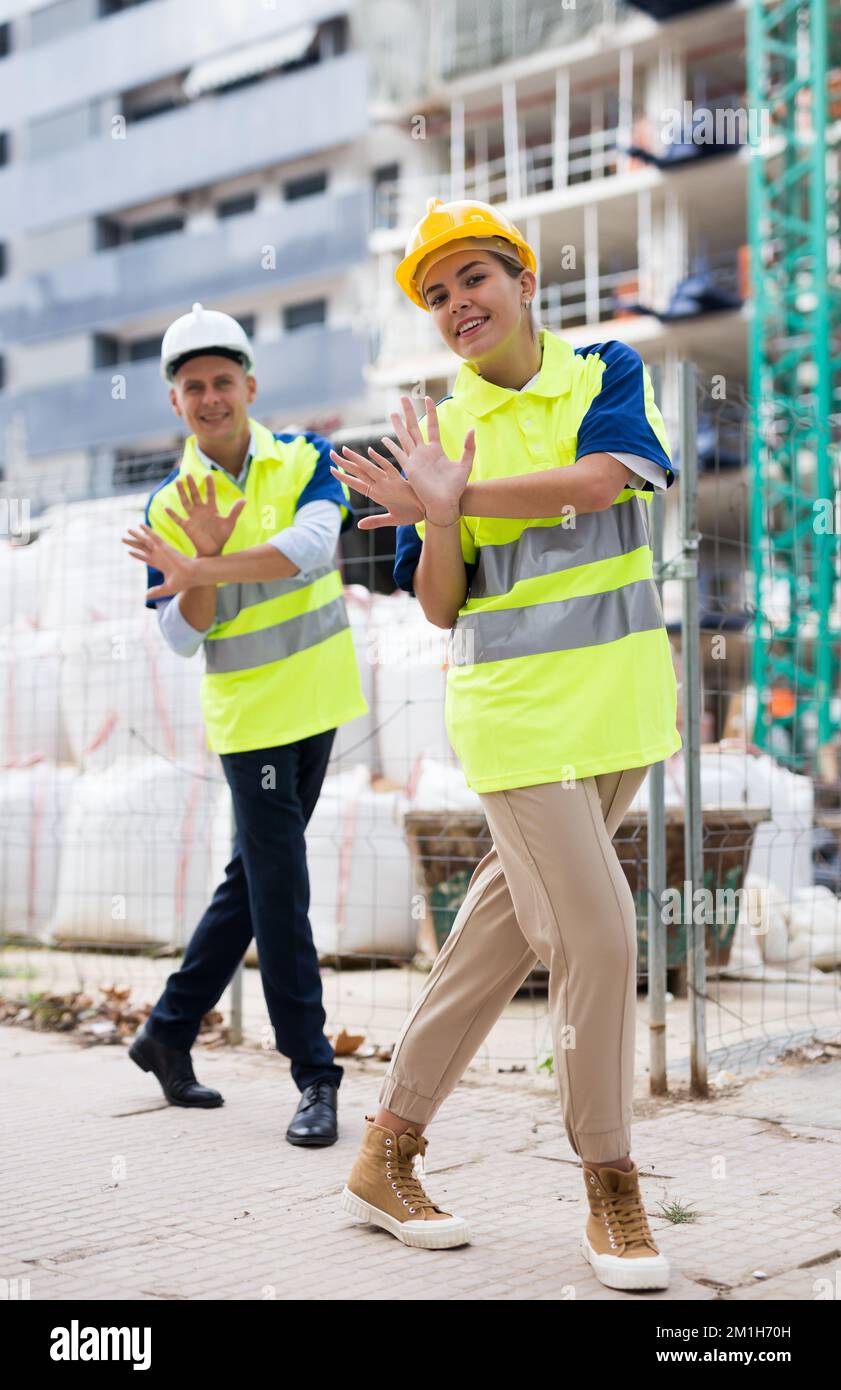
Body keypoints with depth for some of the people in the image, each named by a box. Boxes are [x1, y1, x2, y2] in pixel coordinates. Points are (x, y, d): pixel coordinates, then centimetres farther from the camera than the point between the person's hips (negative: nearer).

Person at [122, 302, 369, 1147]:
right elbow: (181, 637, -8)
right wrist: (208, 555, -23)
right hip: (249, 714, -3)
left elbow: (312, 544, -22)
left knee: (252, 882, 12)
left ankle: (170, 1030, 28)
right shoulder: (170, 506, -4)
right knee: (280, 895, -4)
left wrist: (206, 570, -29)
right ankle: (314, 1076, 6)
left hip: (319, 702, 3)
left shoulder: (306, 460, -2)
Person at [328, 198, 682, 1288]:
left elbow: (601, 478, -16)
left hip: (623, 701, 3)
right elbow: (442, 607, -1)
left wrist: (461, 495, -16)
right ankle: (610, 1191, 11)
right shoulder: (437, 432, 2)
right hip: (517, 714, -3)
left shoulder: (607, 374, 5)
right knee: (595, 935, -8)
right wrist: (440, 515, -19)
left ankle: (390, 1153, 22)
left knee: (507, 930, 8)